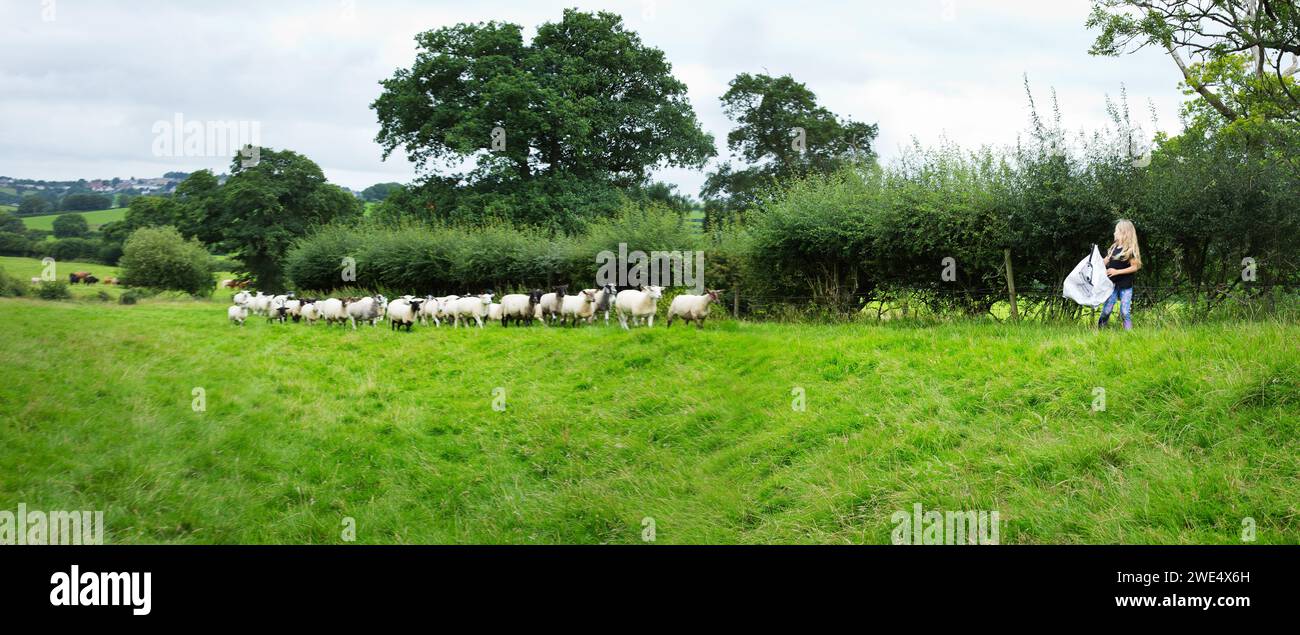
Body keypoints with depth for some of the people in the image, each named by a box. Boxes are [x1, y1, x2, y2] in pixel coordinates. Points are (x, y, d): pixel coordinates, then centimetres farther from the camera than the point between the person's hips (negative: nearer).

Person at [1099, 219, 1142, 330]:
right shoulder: (1114, 247, 8)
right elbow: (1105, 262, 15)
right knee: (1106, 310, 4)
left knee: (1125, 312, -5)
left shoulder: (1130, 250, -11)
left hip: (1125, 286, -5)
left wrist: (1117, 271, -18)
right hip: (1112, 284, 5)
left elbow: (1135, 267, -13)